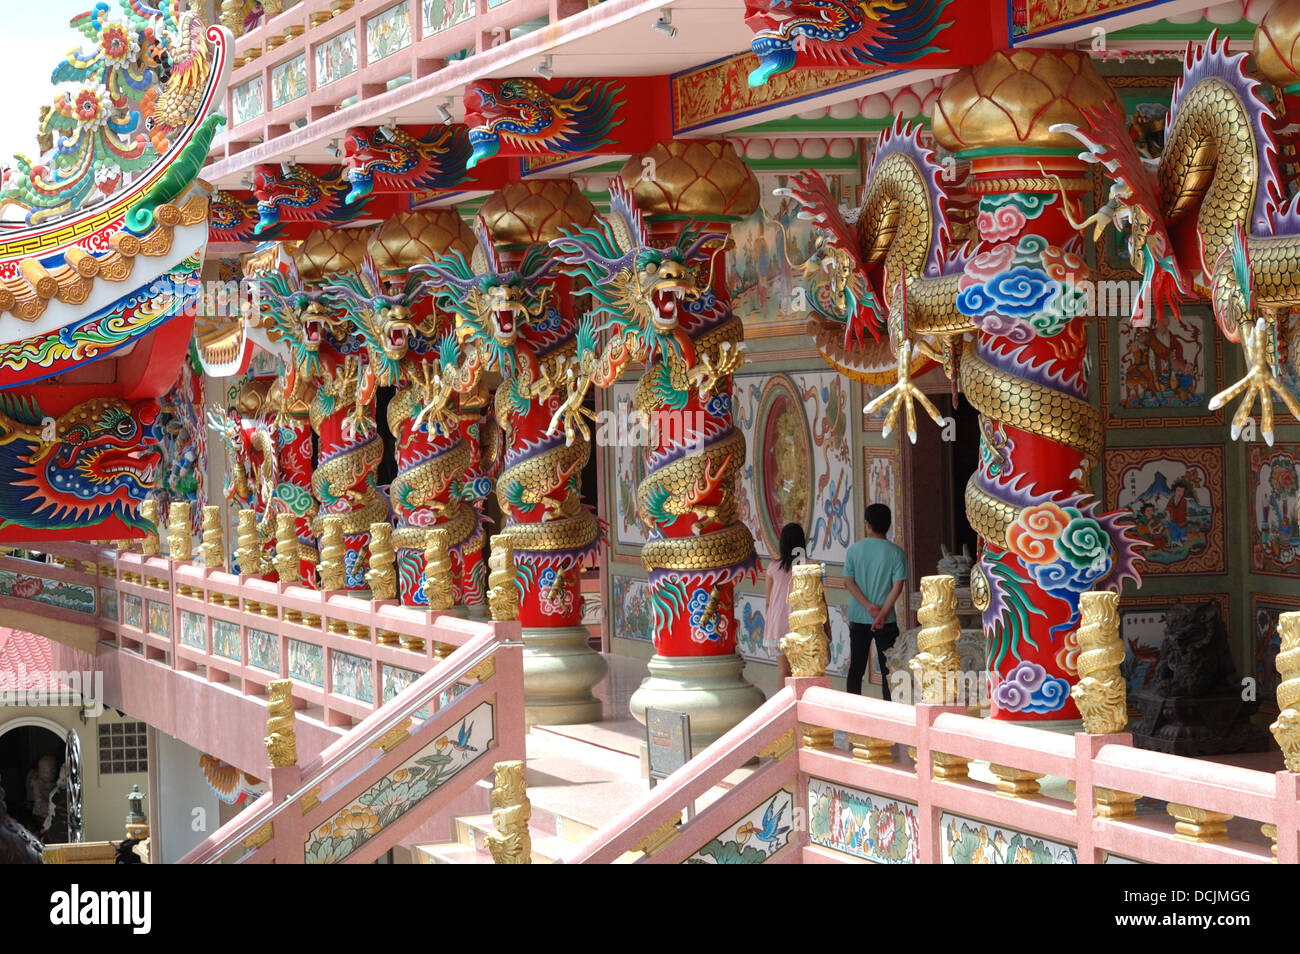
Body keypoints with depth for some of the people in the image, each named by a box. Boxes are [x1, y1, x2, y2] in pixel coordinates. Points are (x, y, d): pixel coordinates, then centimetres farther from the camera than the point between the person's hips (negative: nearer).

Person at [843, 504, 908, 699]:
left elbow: (848, 582, -5)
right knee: (887, 668, 4)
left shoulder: (854, 549, 0)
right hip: (886, 620, -2)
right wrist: (883, 613, -14)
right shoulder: (895, 552, -6)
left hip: (858, 618, 2)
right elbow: (898, 585, -12)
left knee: (856, 668, 10)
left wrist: (869, 606, -10)